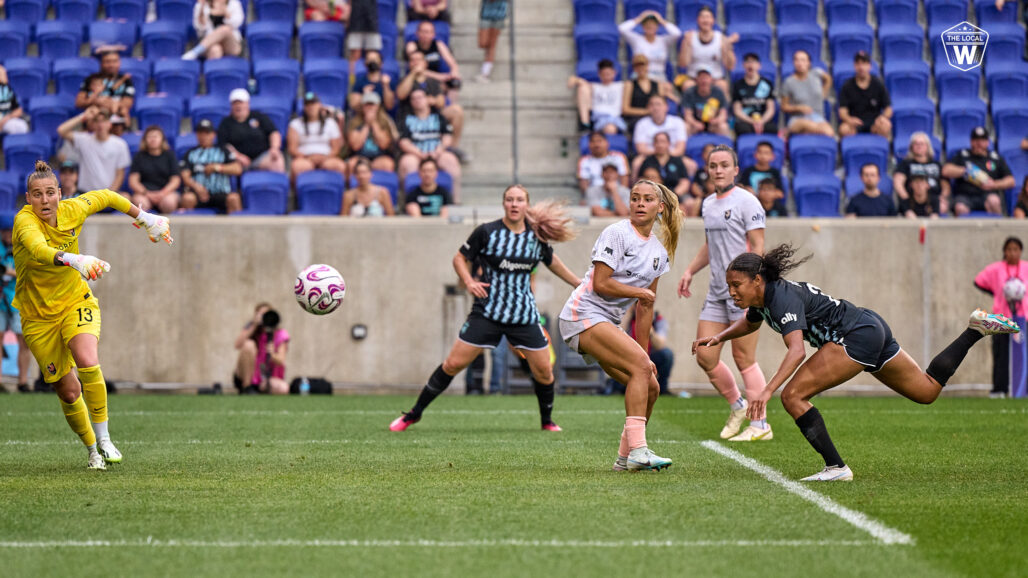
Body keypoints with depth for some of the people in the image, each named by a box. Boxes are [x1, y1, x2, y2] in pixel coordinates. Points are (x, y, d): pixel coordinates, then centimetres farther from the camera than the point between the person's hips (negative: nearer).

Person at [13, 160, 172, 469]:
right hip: (38, 314, -1)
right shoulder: (25, 221, -24)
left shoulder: (71, 210, -11)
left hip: (76, 303, 2)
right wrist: (73, 260, -65)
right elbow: (39, 249, -47)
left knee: (88, 363, -27)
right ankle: (92, 449, 25)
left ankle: (103, 439, -12)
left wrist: (145, 218, 16)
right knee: (68, 391, 1)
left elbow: (105, 197, 12)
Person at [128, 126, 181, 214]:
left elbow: (175, 180, 4)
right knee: (141, 204, -37)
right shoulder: (140, 156, 10)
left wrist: (162, 193, -14)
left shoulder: (169, 155, 11)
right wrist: (147, 193, -15)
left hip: (166, 191, 1)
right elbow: (133, 181, 3)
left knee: (169, 203, -36)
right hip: (144, 191, 0)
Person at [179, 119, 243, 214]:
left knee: (234, 198, -34)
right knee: (187, 198, -36)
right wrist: (196, 186, -14)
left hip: (220, 193, 0)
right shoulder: (191, 153, 18)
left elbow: (237, 169, 8)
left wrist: (217, 167, -3)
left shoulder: (222, 150, 19)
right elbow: (184, 175, 5)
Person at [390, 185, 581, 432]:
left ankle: (547, 421, 24)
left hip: (524, 314, 3)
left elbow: (552, 262, 22)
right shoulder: (487, 232, -6)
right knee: (454, 364, -6)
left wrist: (581, 284, 28)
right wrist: (469, 281, -15)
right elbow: (460, 257, 3)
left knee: (544, 371, -1)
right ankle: (413, 414, 6)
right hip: (487, 312, -3)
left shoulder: (537, 236, 3)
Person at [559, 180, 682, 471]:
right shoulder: (617, 233, -10)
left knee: (650, 387, 0)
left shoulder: (659, 251, 13)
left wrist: (644, 354, 13)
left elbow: (644, 309, 16)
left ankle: (625, 457, 15)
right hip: (583, 315, -8)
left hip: (609, 324, 8)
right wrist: (639, 291, -6)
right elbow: (601, 283, -17)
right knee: (641, 367, -26)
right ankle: (637, 450, -31)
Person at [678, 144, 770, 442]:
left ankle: (760, 424, -1)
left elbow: (757, 247, -12)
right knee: (705, 356, 4)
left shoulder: (746, 201, -7)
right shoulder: (709, 203, 16)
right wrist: (690, 271, 17)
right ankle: (737, 406, 25)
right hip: (717, 292, 8)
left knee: (743, 359, -8)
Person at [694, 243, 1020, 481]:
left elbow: (797, 352, -37)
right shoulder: (761, 298, 4)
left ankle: (836, 467, -15)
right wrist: (719, 338, 14)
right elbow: (749, 324, 30)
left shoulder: (783, 298, -23)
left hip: (859, 335, -10)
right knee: (928, 391, 22)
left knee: (793, 397, -17)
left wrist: (767, 391, -47)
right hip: (872, 330, 10)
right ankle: (976, 329, 25)